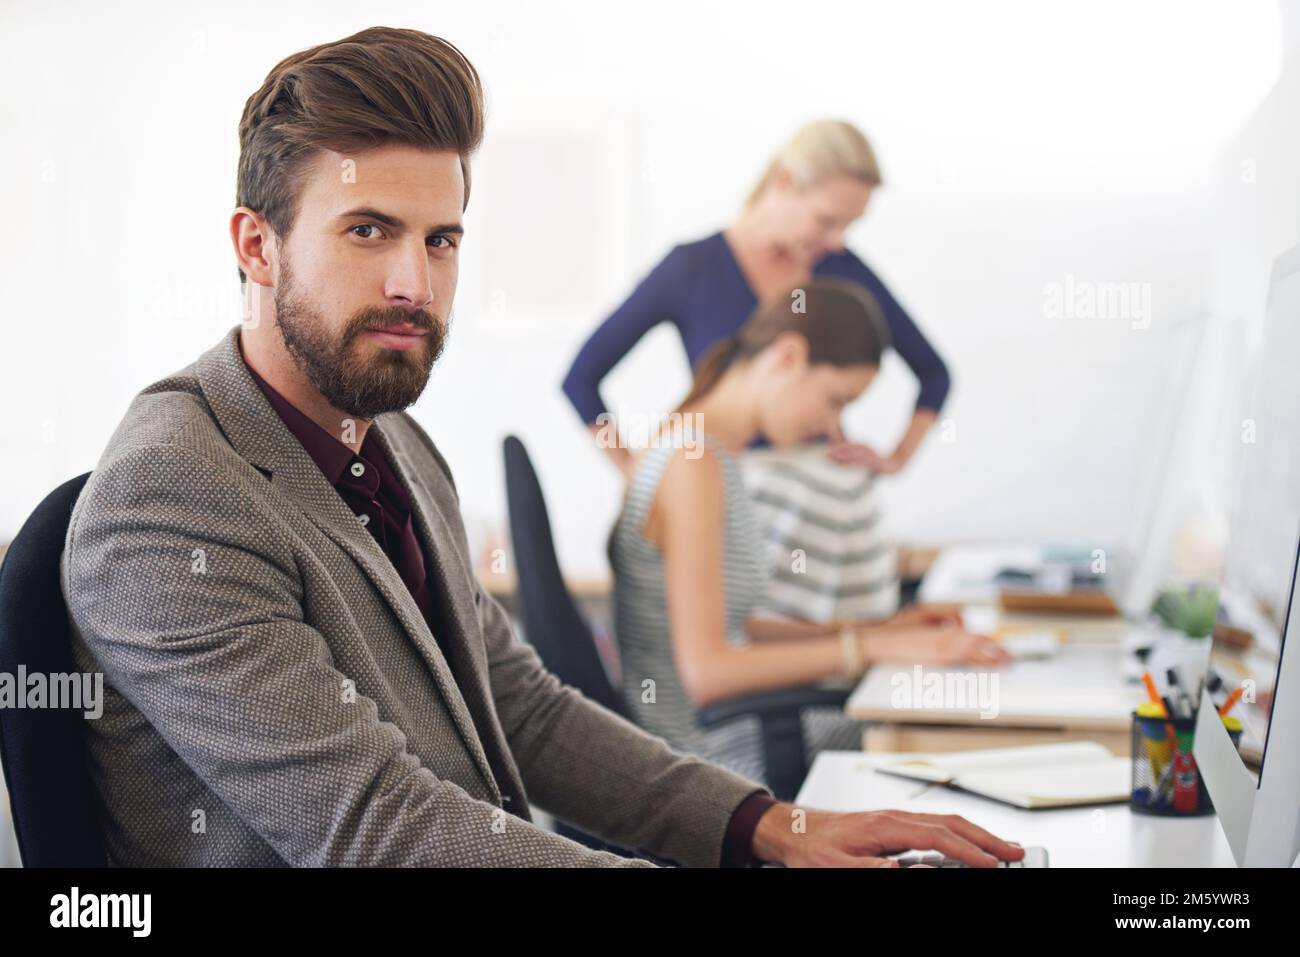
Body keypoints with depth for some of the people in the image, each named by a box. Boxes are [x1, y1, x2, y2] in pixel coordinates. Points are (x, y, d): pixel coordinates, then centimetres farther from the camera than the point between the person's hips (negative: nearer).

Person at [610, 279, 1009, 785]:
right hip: (710, 754, -10)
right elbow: (706, 670, -24)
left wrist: (874, 631, 8)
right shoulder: (694, 464, -19)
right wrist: (869, 646, -20)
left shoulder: (711, 453, 10)